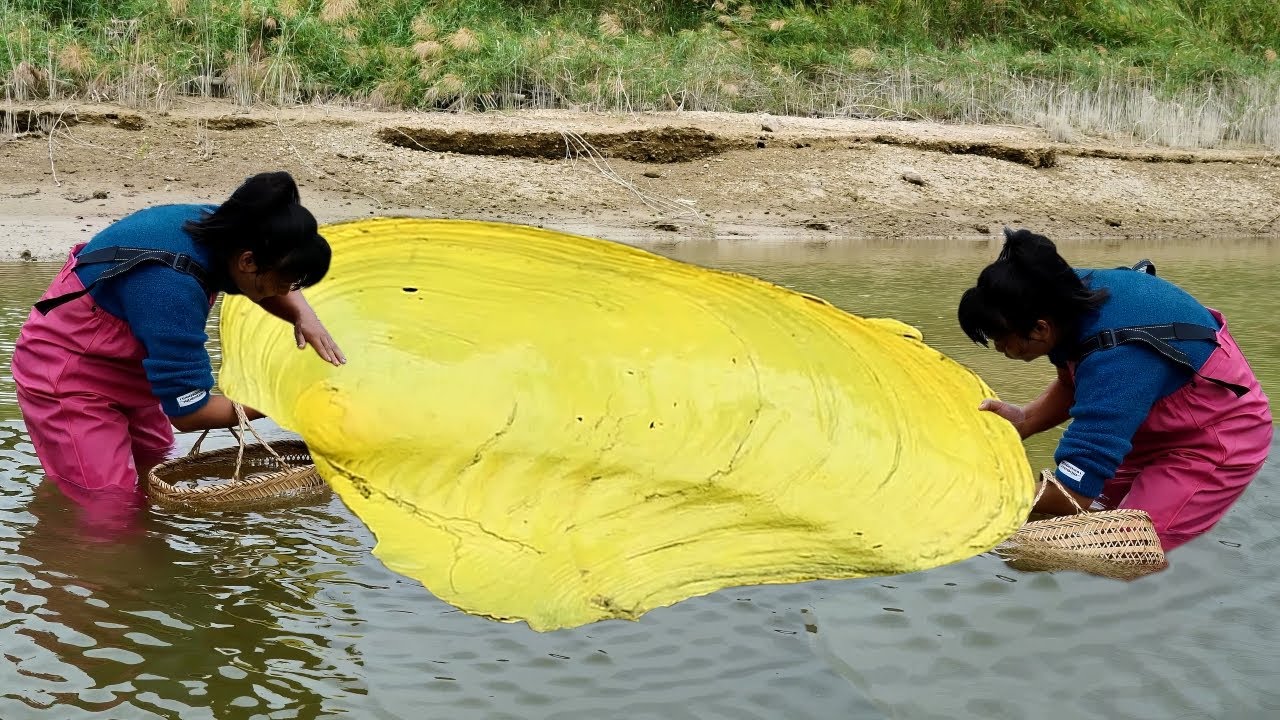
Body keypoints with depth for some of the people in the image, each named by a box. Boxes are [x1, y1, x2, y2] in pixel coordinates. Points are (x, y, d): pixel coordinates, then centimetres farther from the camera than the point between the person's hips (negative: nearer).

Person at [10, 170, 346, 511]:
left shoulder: (223, 230, -15)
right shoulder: (171, 286, -38)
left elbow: (277, 285, 9)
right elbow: (187, 412, -30)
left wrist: (304, 315, -13)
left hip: (123, 365, 8)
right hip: (66, 377, -8)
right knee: (112, 513, -11)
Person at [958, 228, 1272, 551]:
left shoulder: (1116, 360, -39)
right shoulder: (1068, 298, -17)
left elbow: (1072, 496, -38)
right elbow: (1071, 386, 3)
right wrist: (1022, 421, -15)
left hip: (1216, 437, -8)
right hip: (1161, 423, 9)